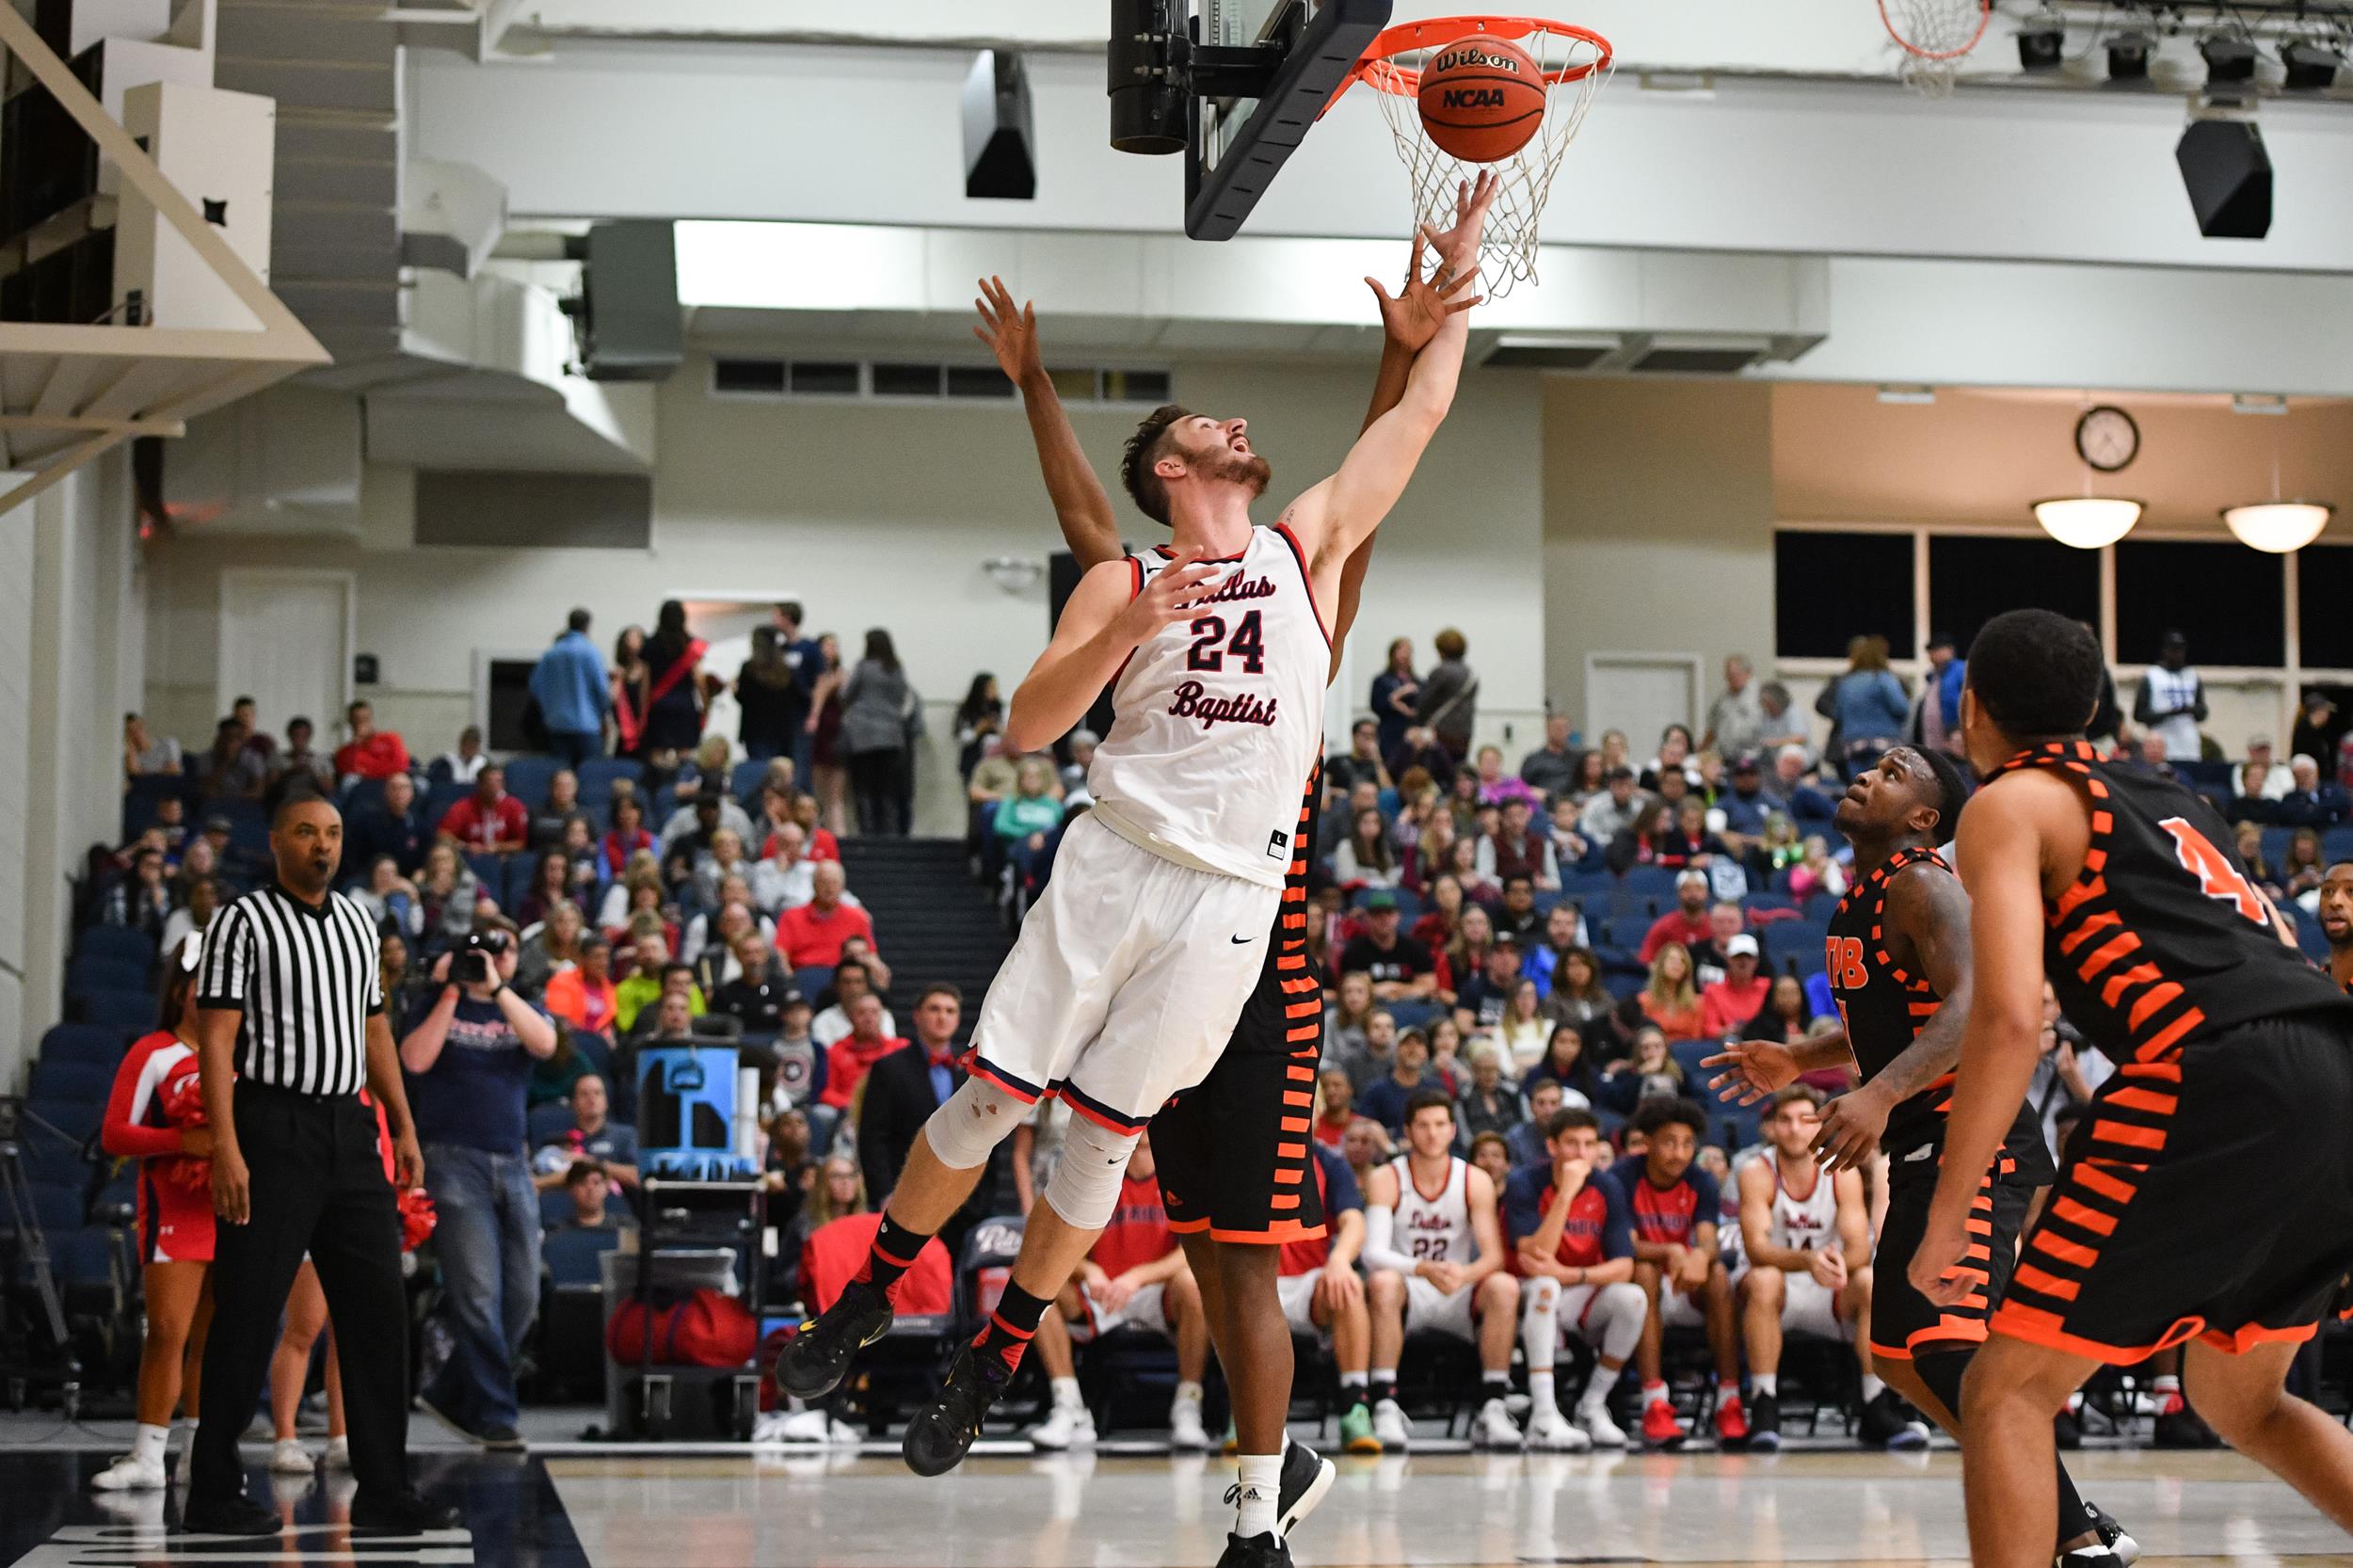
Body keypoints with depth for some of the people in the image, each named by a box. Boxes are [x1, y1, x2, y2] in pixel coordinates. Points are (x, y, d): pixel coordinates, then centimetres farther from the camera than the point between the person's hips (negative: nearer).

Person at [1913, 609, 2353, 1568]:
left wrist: (1945, 1221, -5)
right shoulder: (2159, 797, 28)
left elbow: (2010, 1015, -10)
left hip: (2226, 1083, -8)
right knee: (2238, 1401, 26)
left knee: (2010, 1390, 1)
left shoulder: (2009, 805, 5)